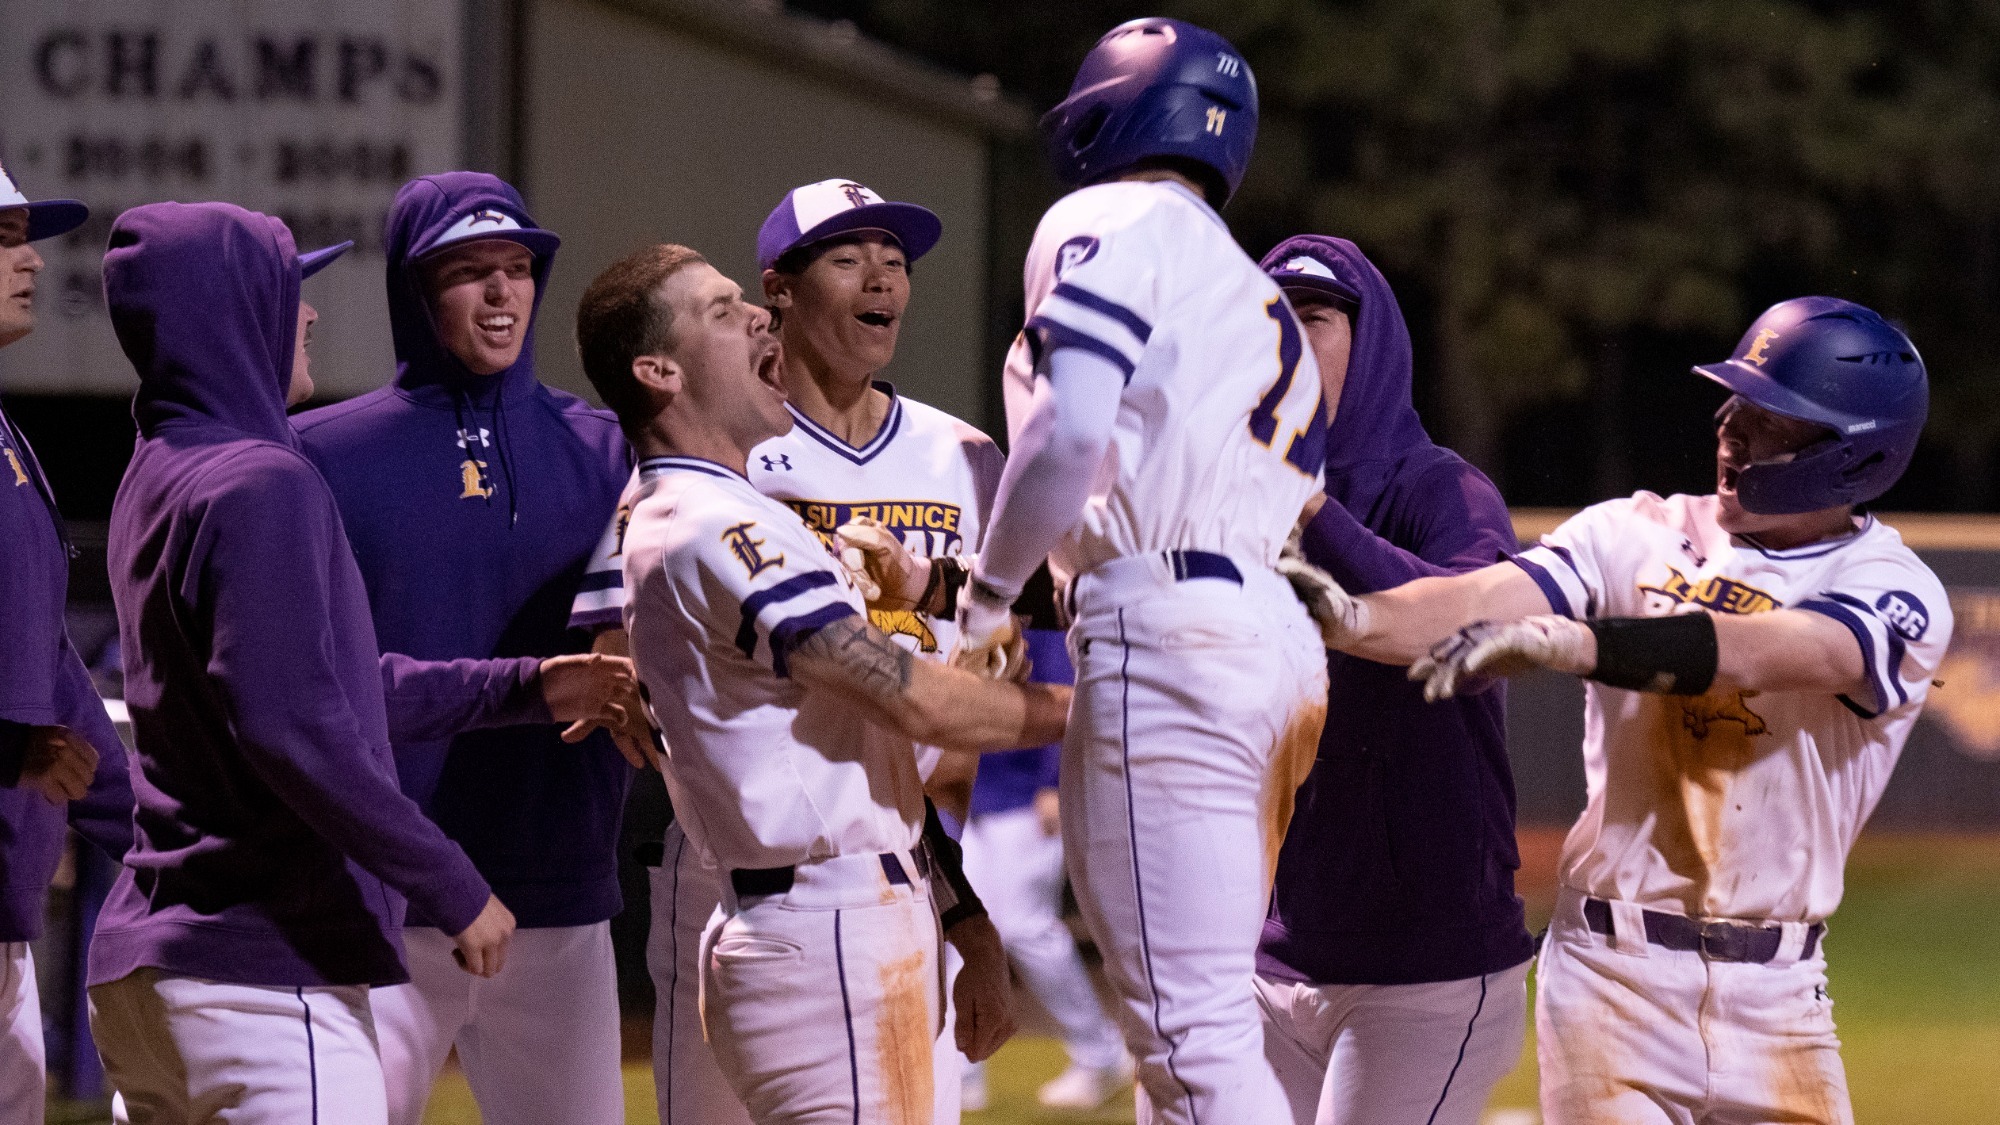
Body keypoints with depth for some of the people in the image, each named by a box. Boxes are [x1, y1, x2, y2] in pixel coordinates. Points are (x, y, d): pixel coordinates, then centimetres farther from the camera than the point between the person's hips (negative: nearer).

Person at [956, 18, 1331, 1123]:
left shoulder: (1114, 224, 1)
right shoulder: (1261, 301, 27)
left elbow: (1069, 432, -14)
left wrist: (988, 596, -3)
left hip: (1168, 631, -9)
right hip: (1278, 632, 9)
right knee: (1208, 1021, 13)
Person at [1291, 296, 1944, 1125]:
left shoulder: (1899, 596, -5)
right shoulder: (1639, 536, 3)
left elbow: (1764, 652, -24)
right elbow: (1485, 599, -12)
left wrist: (1563, 642, -38)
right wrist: (1354, 620, -33)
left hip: (1774, 994, 0)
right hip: (1612, 965, 0)